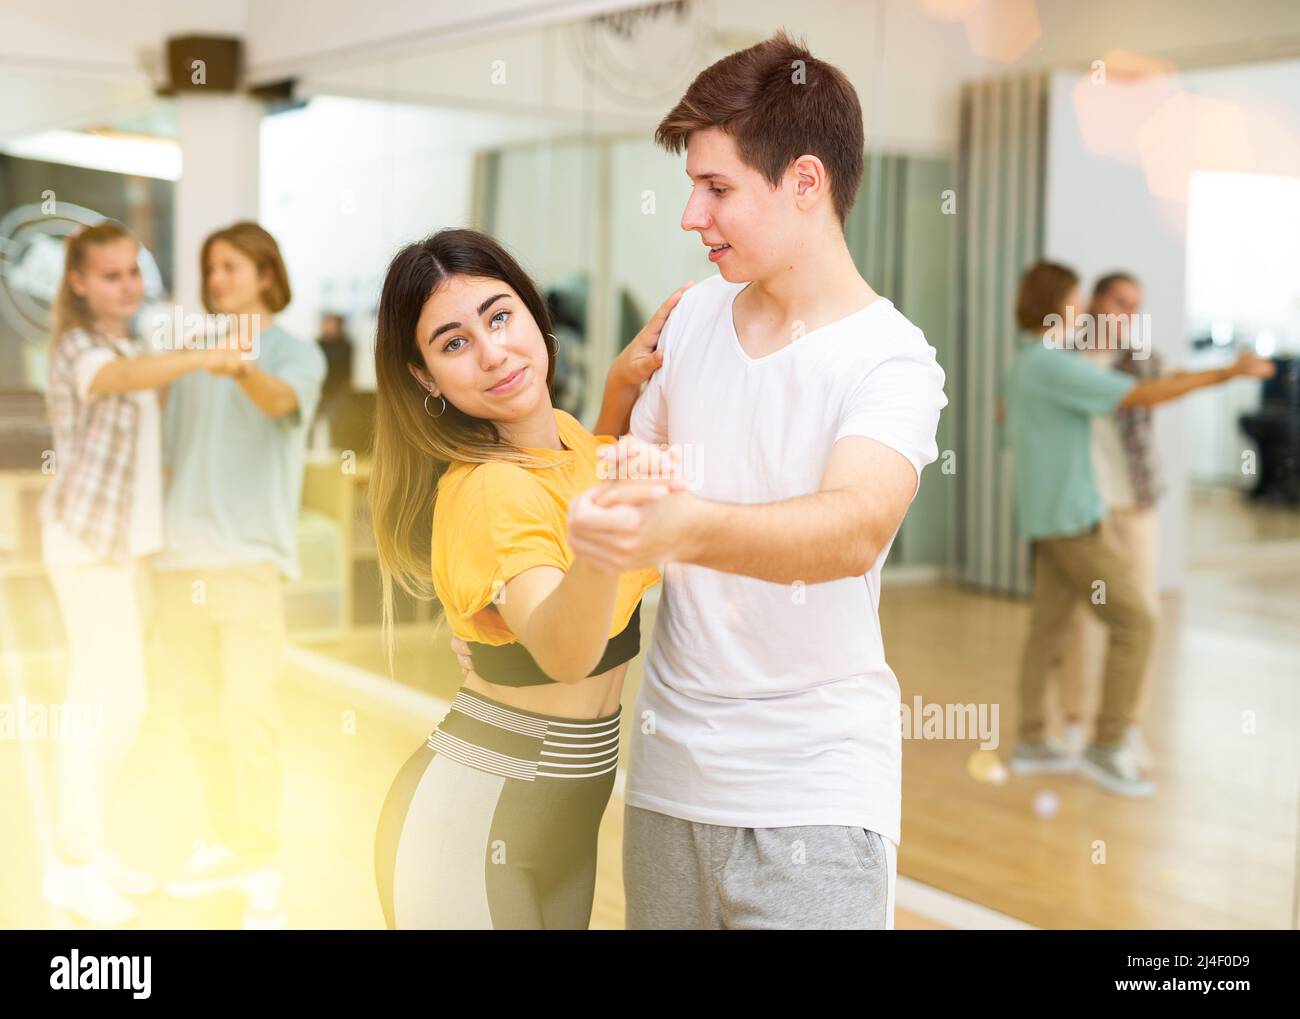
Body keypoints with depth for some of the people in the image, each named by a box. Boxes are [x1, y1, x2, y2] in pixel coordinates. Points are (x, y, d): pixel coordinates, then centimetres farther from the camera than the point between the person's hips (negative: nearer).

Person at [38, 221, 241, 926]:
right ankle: (73, 866, 1)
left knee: (109, 699, 12)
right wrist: (200, 357, -53)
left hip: (130, 541, 8)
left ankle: (86, 844, 23)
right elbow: (120, 379, -37)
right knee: (113, 698, -9)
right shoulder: (77, 347, -13)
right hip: (88, 539, -8)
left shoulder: (129, 345, 14)